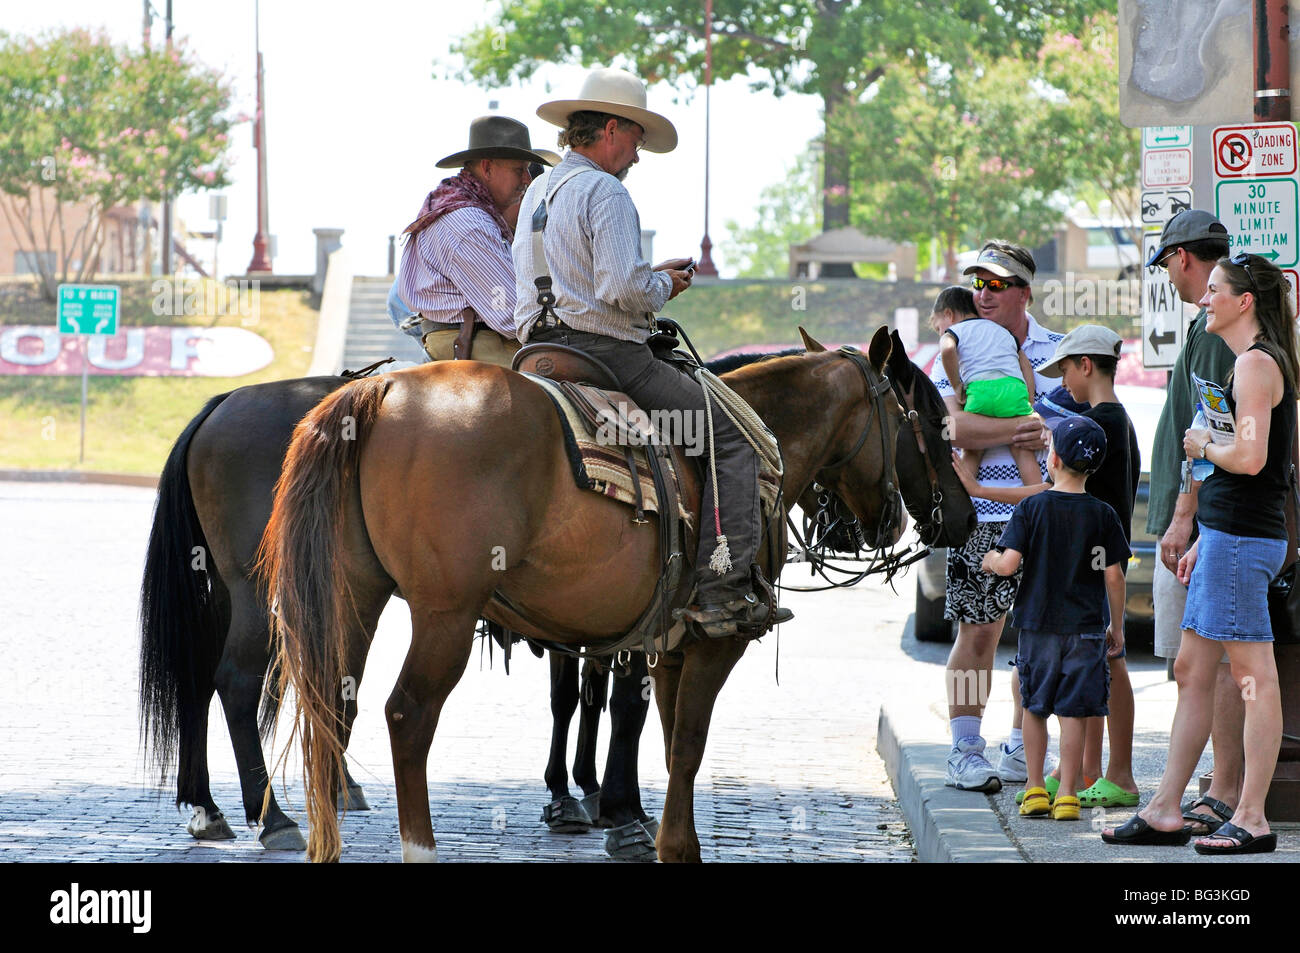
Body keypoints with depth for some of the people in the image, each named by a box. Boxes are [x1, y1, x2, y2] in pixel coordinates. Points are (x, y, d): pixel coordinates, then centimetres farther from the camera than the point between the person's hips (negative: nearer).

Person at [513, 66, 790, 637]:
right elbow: (624, 289, -23)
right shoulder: (605, 192, -12)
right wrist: (663, 285, -2)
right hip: (605, 351, -10)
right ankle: (721, 592, -17)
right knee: (730, 436, -7)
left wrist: (650, 278, 20)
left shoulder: (537, 193, 19)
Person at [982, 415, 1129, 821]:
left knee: (1034, 707, 13)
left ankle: (1035, 788, 15)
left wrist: (990, 561, 10)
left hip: (1038, 625, 0)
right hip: (1085, 627, 0)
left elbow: (1008, 564, -13)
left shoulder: (1031, 508, -6)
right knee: (1073, 712, 2)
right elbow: (1113, 577, -2)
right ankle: (1067, 796, 0)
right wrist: (1116, 626, 8)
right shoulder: (1102, 515, -3)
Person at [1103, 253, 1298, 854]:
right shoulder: (1249, 362, 19)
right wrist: (1202, 542, 22)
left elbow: (1248, 458, -25)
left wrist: (1203, 446, -5)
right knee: (1192, 670, 11)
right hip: (1227, 534, 11)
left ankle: (1252, 820, -5)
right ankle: (1166, 811, 15)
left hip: (1242, 537, -11)